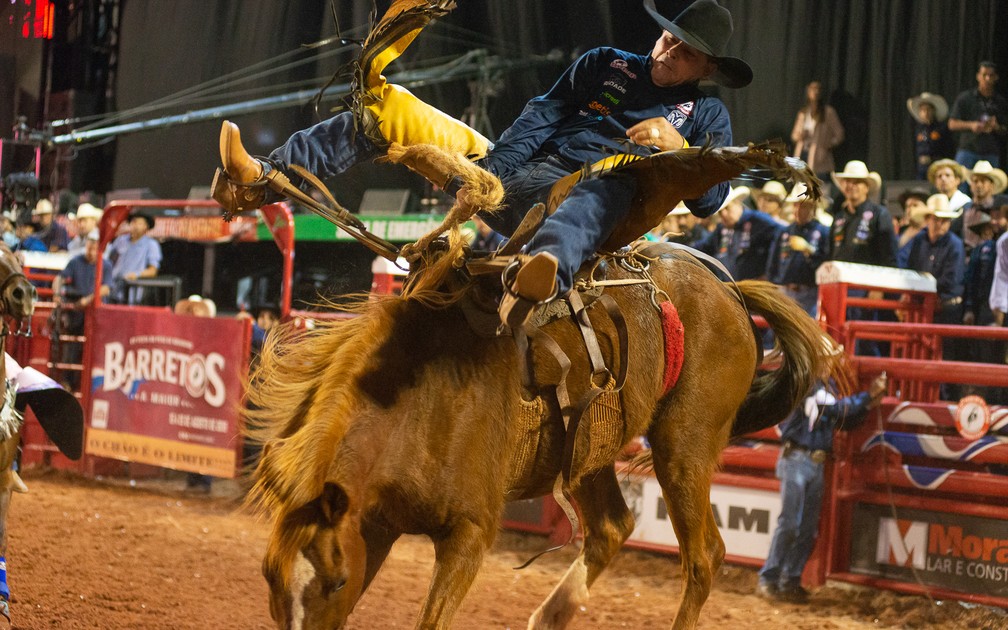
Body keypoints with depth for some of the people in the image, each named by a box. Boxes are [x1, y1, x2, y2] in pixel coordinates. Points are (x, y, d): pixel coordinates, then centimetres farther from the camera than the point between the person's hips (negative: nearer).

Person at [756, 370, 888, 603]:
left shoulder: (828, 384, 14)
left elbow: (845, 422, 17)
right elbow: (836, 409, -19)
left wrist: (869, 405, 4)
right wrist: (868, 395, -13)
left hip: (817, 464, 8)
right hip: (797, 460, -8)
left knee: (808, 528, 6)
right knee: (789, 523, -10)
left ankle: (791, 582, 11)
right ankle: (767, 581, -5)